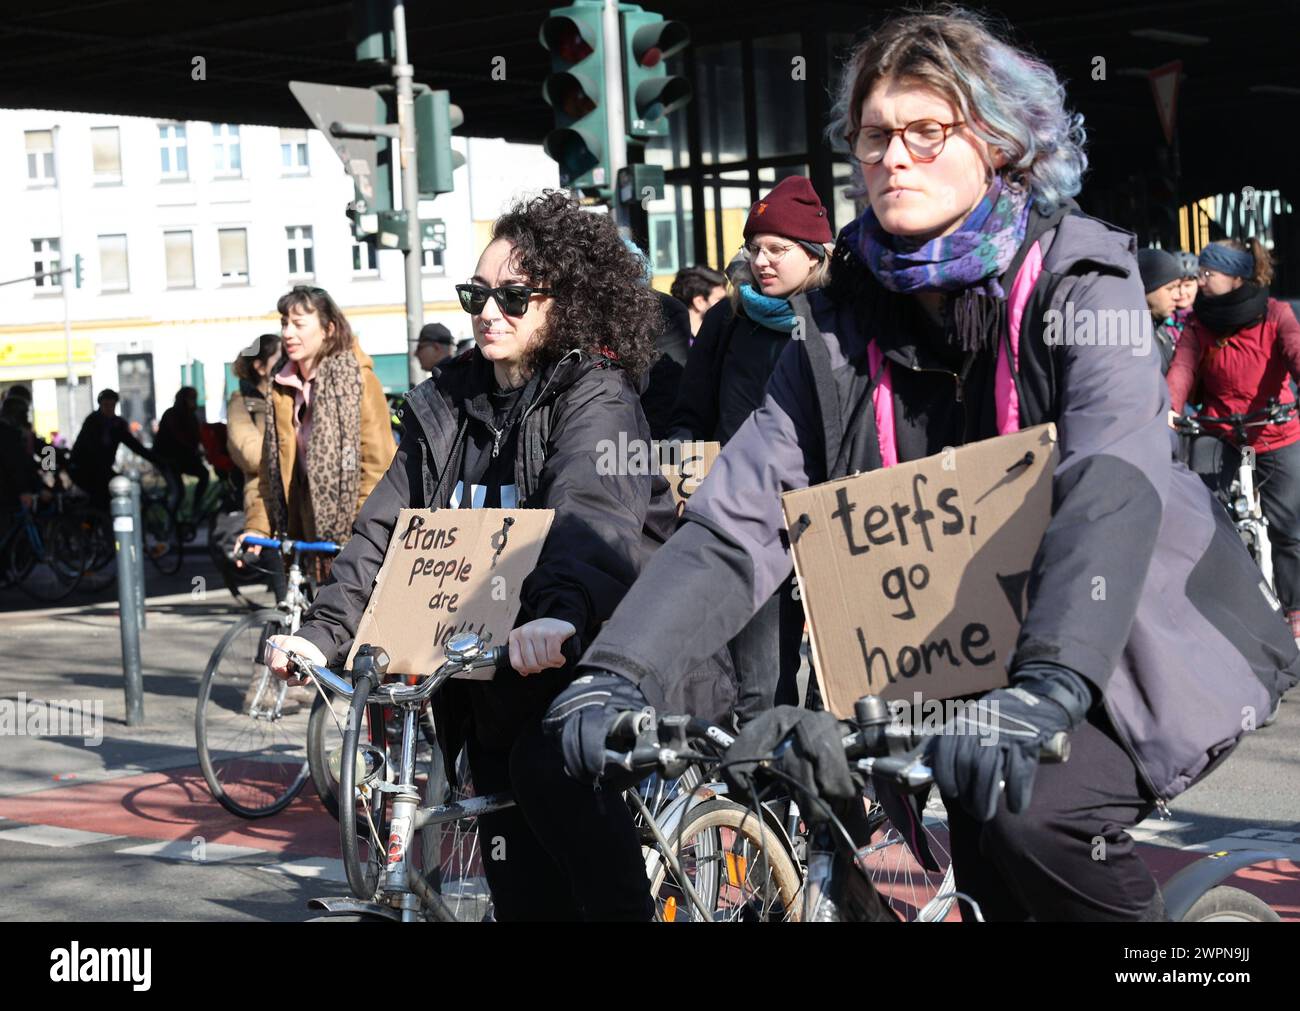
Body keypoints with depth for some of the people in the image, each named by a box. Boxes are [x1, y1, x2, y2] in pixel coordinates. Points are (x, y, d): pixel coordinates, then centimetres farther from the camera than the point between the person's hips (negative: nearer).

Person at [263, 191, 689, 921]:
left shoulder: (597, 395, -10)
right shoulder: (447, 405, 8)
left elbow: (590, 509, -30)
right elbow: (386, 528, 2)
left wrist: (561, 612, -48)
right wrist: (323, 632, -12)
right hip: (491, 668, 5)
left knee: (547, 766, -33)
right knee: (523, 885, 5)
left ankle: (628, 910, -15)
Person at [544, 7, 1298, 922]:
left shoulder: (1080, 282, -14)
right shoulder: (844, 321, -3)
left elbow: (1112, 490, -31)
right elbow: (737, 517, -12)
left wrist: (1045, 689, -48)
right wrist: (619, 671, -27)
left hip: (1144, 654, -4)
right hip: (974, 666, 5)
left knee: (1026, 804, -27)